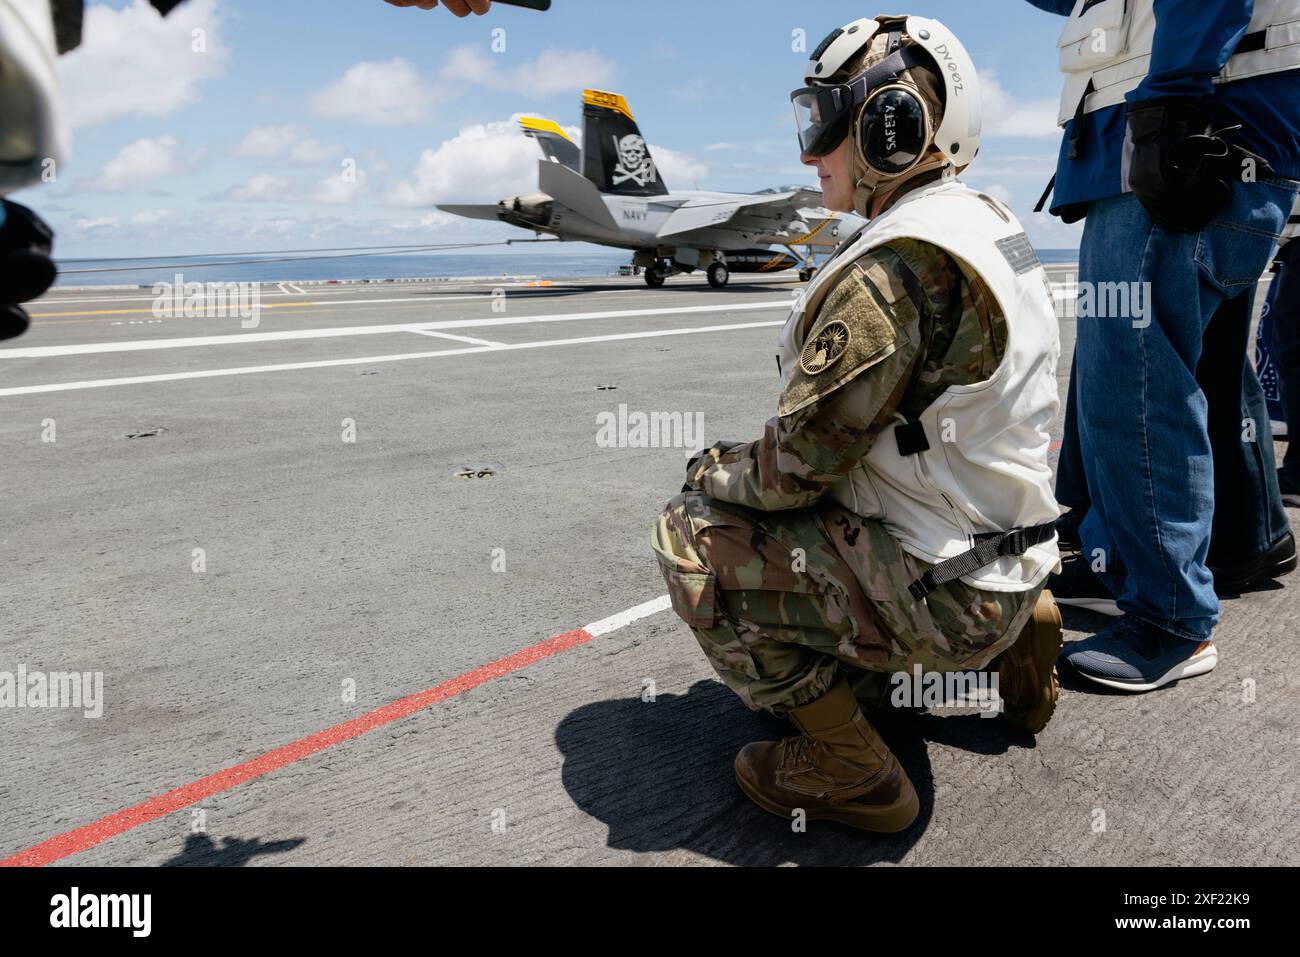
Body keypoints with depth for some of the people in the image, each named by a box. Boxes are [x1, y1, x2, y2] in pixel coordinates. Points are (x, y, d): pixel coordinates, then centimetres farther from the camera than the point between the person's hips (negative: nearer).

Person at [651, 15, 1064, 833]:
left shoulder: (893, 270, -25)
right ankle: (1018, 634, 21)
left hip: (943, 598, -9)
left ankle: (849, 767, 0)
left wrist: (713, 471, -1)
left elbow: (800, 465, -21)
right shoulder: (993, 223, 6)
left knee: (692, 539, -5)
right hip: (1012, 561, 9)